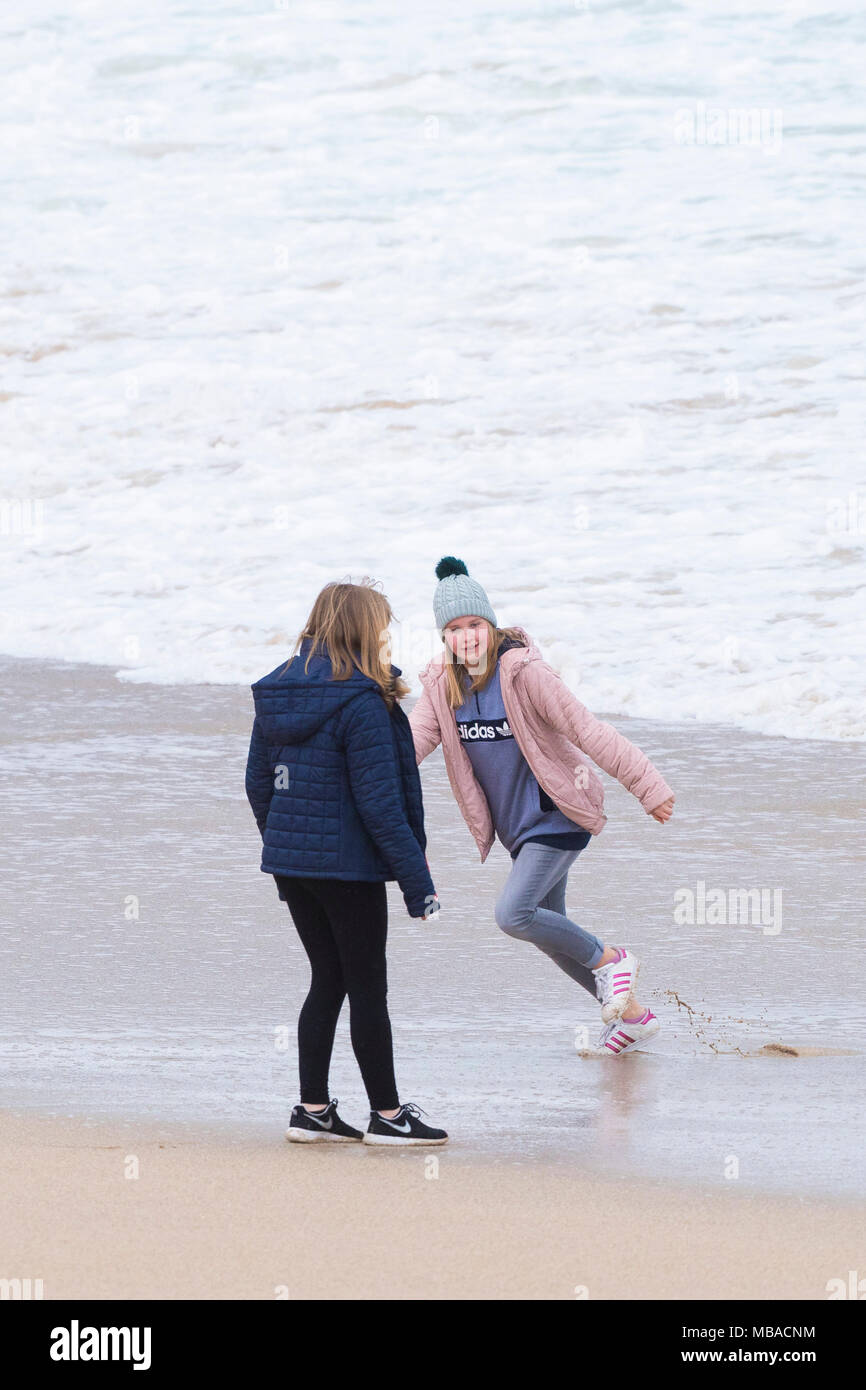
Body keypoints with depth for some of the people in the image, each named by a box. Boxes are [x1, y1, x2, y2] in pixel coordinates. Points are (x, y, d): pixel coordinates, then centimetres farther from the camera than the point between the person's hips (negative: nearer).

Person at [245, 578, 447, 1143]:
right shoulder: (362, 703, -17)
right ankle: (387, 1114, 9)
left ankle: (313, 1110, 14)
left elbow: (259, 784, 12)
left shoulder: (275, 696, 6)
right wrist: (417, 880, -14)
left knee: (328, 980, 15)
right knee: (368, 988, 3)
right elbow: (379, 803, -19)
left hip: (290, 861, 7)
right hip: (348, 864, -7)